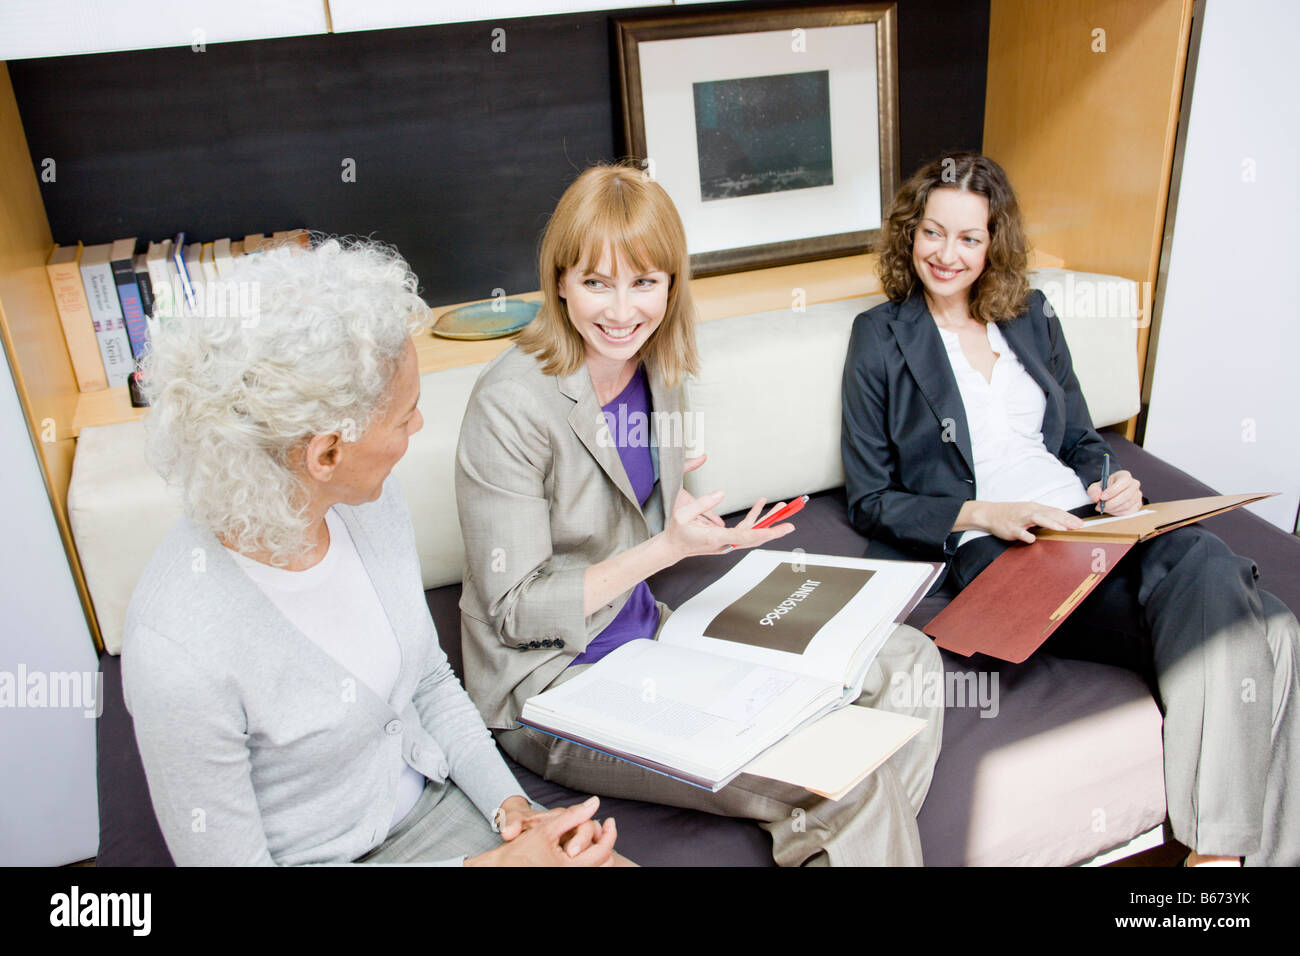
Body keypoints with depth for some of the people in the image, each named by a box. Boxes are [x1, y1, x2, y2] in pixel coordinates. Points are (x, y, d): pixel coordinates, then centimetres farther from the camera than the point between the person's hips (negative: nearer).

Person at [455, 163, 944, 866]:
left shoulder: (652, 370, 3)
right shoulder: (511, 405, -20)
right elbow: (515, 610, -16)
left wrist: (672, 494, -1)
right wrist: (668, 546, -22)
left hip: (648, 635, 8)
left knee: (906, 663, 0)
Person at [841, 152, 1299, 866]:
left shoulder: (1032, 317, 19)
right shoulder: (881, 338, 5)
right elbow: (870, 501, 2)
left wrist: (1112, 485, 1)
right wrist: (980, 514, -13)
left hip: (1085, 521, 5)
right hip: (993, 549, -5)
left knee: (1207, 565, -31)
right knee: (1230, 634, -27)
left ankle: (1216, 845, -27)